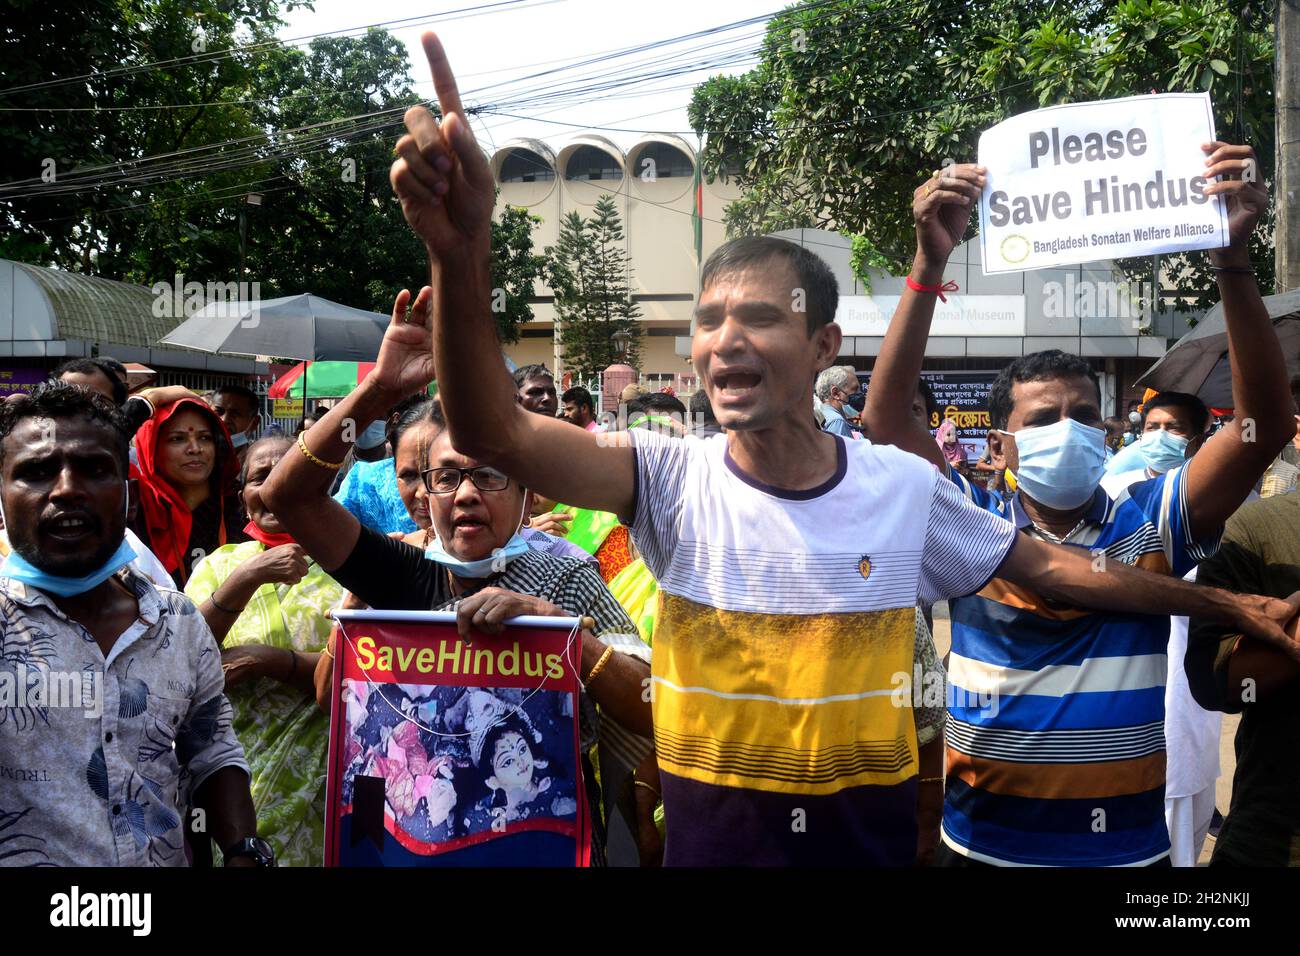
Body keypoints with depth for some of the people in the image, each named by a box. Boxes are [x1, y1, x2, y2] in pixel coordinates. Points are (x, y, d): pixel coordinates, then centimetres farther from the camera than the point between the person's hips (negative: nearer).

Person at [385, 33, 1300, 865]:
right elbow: (495, 434, -30)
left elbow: (1046, 566, 7)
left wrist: (1219, 603, 13)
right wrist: (463, 252, -46)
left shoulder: (904, 484, -8)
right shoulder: (670, 476, -14)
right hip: (711, 832, -1)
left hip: (869, 829, 1)